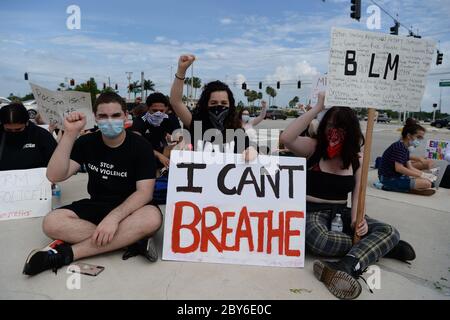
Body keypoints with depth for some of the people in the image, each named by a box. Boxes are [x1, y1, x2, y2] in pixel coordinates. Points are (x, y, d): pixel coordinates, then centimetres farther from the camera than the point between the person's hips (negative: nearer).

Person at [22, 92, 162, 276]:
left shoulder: (140, 146, -10)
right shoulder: (87, 142, -1)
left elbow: (144, 192, -17)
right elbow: (55, 176, -10)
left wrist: (114, 217, -33)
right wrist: (70, 134, -19)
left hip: (130, 208, -2)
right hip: (95, 206, 3)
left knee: (152, 218, -37)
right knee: (51, 223, -24)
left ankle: (66, 253, -29)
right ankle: (131, 240, -24)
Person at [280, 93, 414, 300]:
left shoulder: (357, 159, 5)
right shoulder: (313, 148, -7)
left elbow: (357, 195, 5)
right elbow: (286, 138, -28)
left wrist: (357, 219, -17)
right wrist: (317, 108, -24)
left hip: (342, 212, 5)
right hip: (313, 212, -4)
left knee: (390, 232, -18)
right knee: (318, 240, -39)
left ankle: (345, 267, -39)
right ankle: (378, 246, -14)